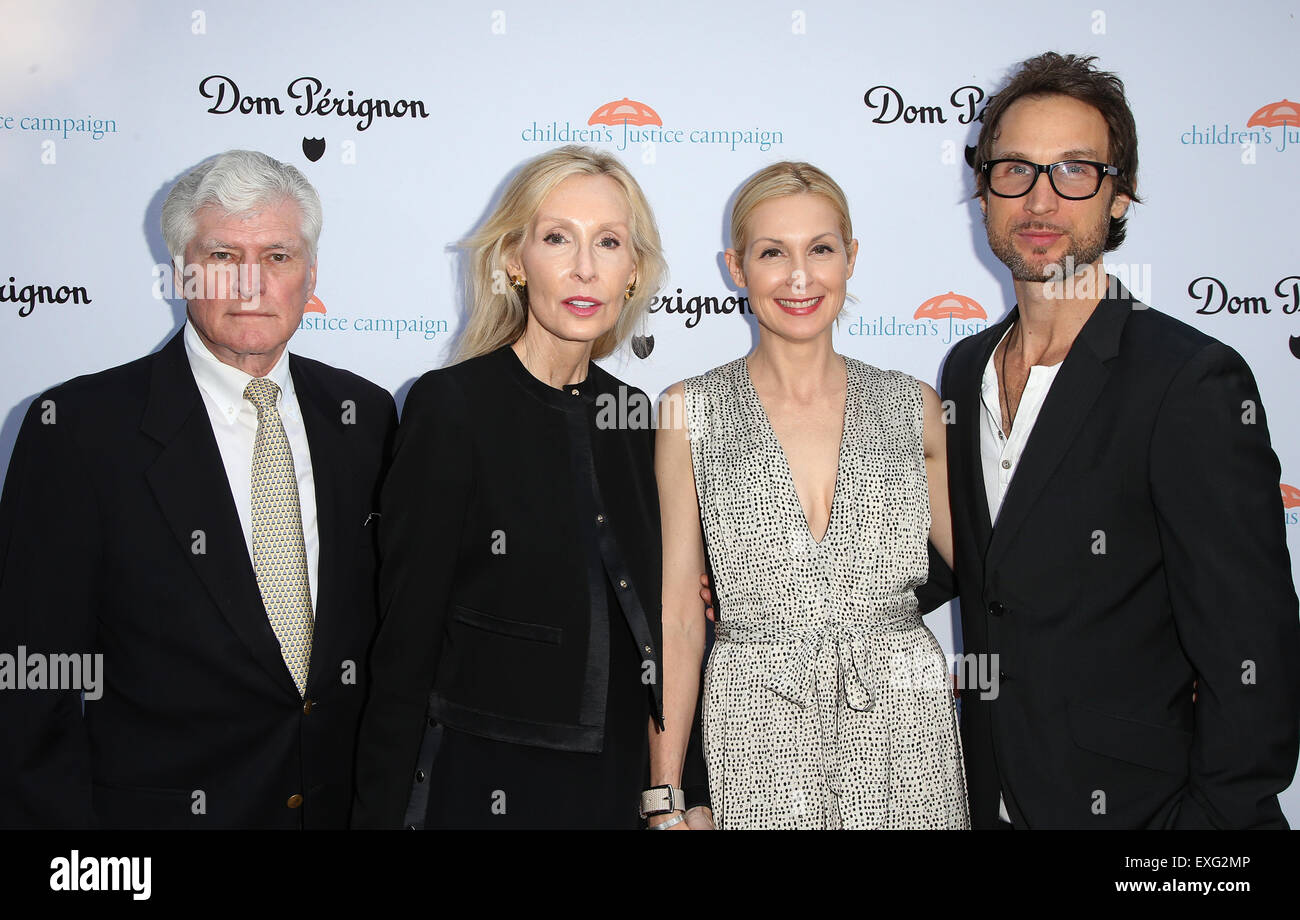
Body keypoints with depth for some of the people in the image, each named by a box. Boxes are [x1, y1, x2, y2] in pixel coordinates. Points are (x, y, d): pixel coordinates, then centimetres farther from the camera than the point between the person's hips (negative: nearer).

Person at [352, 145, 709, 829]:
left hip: (614, 780, 5)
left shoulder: (629, 413, 4)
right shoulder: (450, 405, -13)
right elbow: (405, 641, -12)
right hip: (479, 787, -5)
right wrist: (382, 812, -12)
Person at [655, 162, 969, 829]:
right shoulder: (690, 412, -2)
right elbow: (678, 618, -1)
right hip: (758, 738, -1)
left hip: (904, 730, 2)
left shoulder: (912, 407, 3)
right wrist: (665, 795, -2)